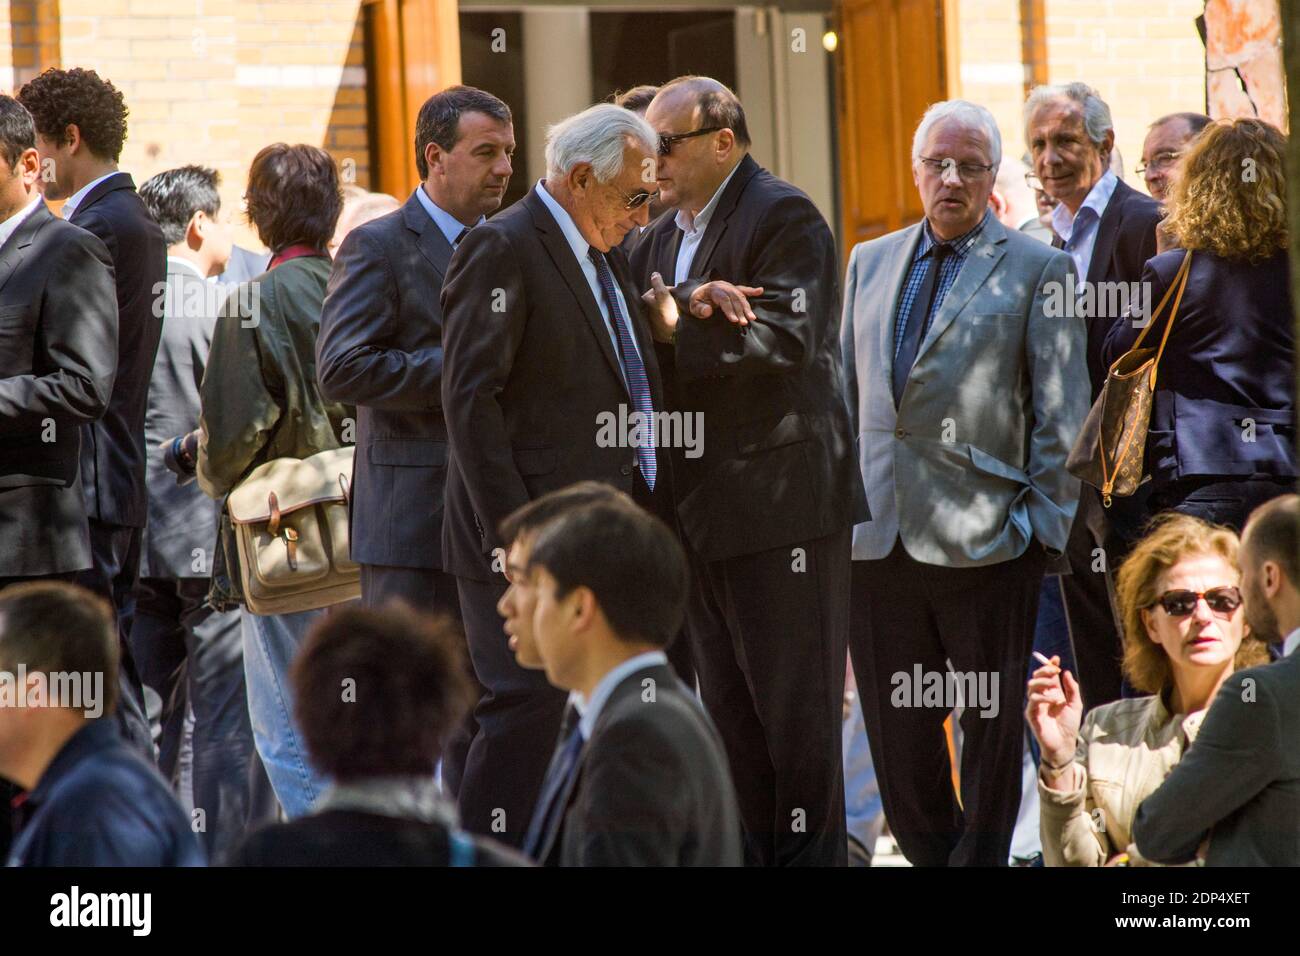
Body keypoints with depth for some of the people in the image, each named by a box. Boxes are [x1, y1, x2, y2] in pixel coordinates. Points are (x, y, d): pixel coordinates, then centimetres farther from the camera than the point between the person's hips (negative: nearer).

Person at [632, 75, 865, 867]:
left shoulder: (783, 218, -10)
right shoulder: (664, 236, 16)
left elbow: (785, 337, -22)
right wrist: (704, 311, -9)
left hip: (781, 497, -9)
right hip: (700, 505, 9)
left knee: (796, 706, -2)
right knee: (729, 710, 13)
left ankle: (810, 853, 4)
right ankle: (749, 852, 20)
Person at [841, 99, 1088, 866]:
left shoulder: (1039, 270, 1)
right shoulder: (870, 263, 15)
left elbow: (1061, 417, -2)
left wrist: (1044, 525, -8)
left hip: (983, 539, -4)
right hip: (877, 540, 4)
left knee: (991, 736, 3)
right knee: (897, 739, 8)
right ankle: (934, 857, 21)